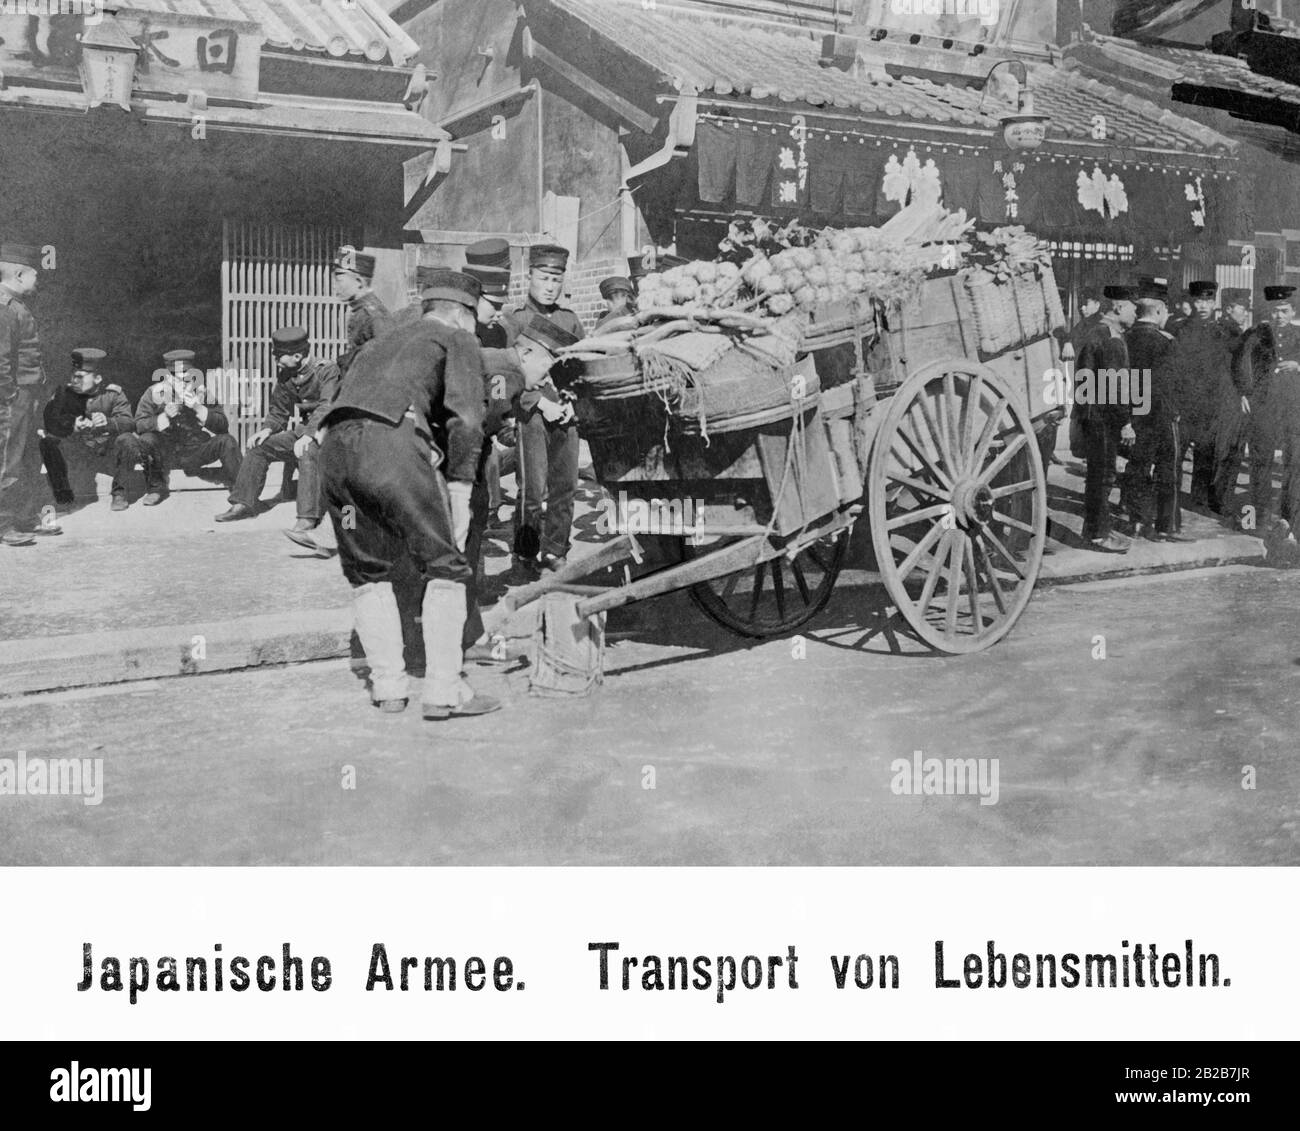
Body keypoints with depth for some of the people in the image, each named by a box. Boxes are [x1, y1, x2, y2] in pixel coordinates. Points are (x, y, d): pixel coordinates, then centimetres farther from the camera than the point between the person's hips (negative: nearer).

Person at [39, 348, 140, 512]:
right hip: (79, 458, 2)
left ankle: (119, 492, -9)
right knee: (48, 441, -21)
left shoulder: (113, 394, -8)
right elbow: (50, 420, -16)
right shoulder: (65, 393, -3)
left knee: (127, 441, -31)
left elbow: (129, 422, -22)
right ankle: (63, 493, -2)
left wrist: (108, 422, -44)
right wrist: (72, 425, -37)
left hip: (109, 456, -2)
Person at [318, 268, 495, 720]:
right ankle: (444, 691, 0)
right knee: (445, 567, 4)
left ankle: (387, 686, 16)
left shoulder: (385, 342, 36)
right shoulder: (457, 340, 16)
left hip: (334, 445, 6)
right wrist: (460, 491, -1)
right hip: (391, 440, -6)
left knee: (367, 572, 19)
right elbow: (465, 419, 0)